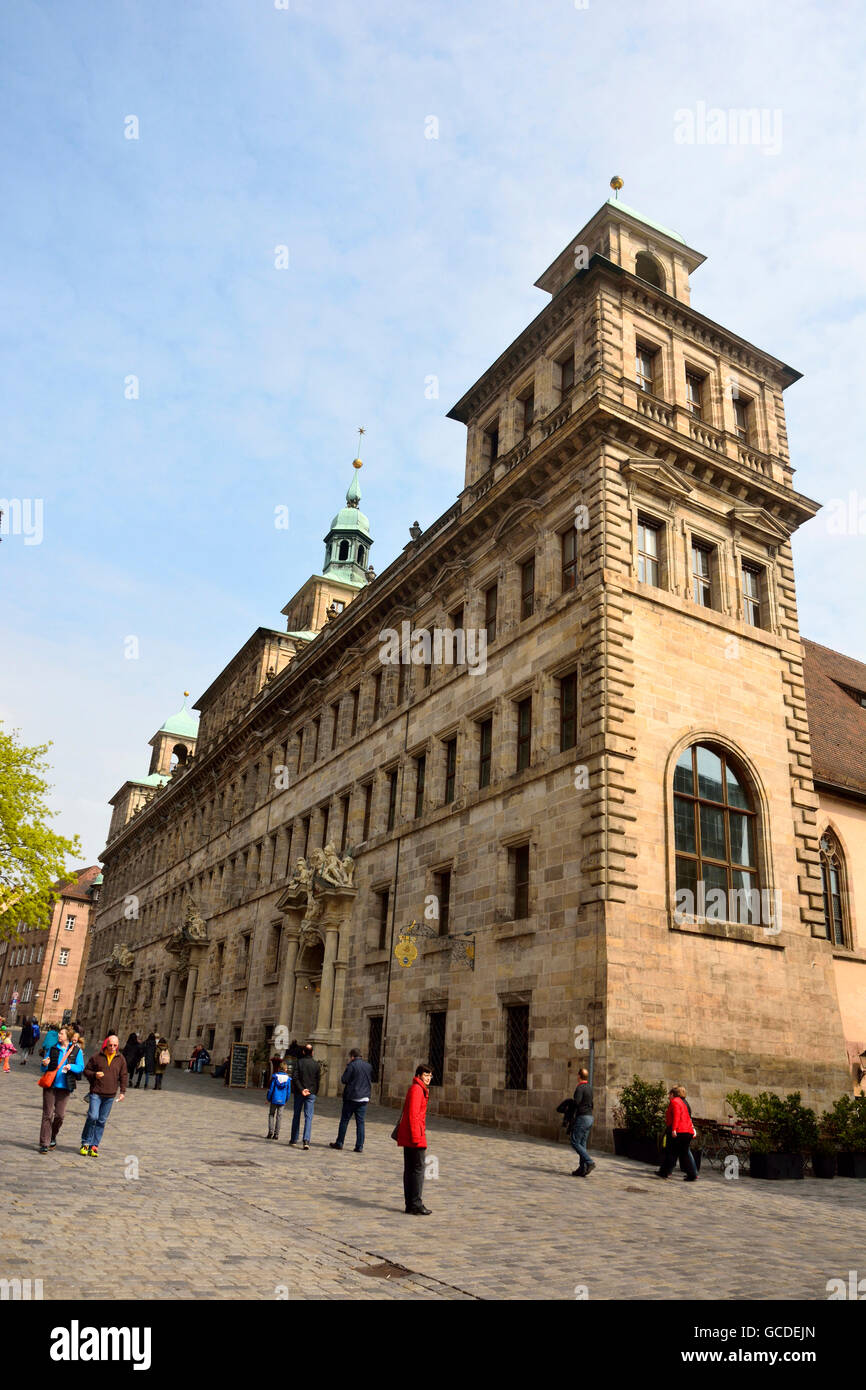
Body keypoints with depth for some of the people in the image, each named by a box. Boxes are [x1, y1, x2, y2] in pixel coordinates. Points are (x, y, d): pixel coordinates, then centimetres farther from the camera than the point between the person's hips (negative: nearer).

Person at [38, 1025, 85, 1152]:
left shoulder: (76, 1050, 2)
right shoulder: (53, 1048, 7)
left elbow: (81, 1067, 0)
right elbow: (44, 1069, 13)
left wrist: (71, 1066, -19)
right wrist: (45, 1065, -10)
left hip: (64, 1086, -1)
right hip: (50, 1085, 1)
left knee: (59, 1114, -1)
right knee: (47, 1114, -1)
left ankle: (53, 1137, 25)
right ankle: (44, 1143, 6)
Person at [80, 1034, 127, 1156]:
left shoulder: (121, 1059, 6)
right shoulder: (97, 1057, 0)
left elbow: (124, 1076, 11)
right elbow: (86, 1070, 8)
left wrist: (122, 1091, 5)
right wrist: (94, 1075, -12)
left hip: (110, 1095, 2)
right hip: (96, 1093, -2)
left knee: (102, 1120, 5)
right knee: (93, 1116, -13)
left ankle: (94, 1145, 13)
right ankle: (85, 1143, 4)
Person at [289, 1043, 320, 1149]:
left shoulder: (299, 1062, -4)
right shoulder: (316, 1065, -1)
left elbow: (295, 1078, -13)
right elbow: (318, 1081, 1)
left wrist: (301, 1089, -14)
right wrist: (315, 1093, 11)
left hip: (299, 1093, 0)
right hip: (311, 1094, 0)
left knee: (296, 1116, 14)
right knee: (308, 1117, -1)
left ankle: (294, 1139, 21)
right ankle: (306, 1140, -14)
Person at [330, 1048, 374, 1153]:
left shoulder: (352, 1065, -11)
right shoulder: (368, 1066, 8)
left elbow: (343, 1081, -9)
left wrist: (347, 1067, 1)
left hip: (351, 1098, -4)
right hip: (364, 1098, 4)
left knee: (344, 1120, 8)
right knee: (360, 1122, 6)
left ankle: (339, 1143, 15)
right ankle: (359, 1146, 3)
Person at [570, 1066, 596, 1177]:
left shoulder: (580, 1088, -14)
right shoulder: (589, 1088, 14)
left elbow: (576, 1103, -23)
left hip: (582, 1118, -9)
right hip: (590, 1117, 9)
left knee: (575, 1143, -4)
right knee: (582, 1143, 10)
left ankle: (589, 1162, -15)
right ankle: (582, 1169, 8)